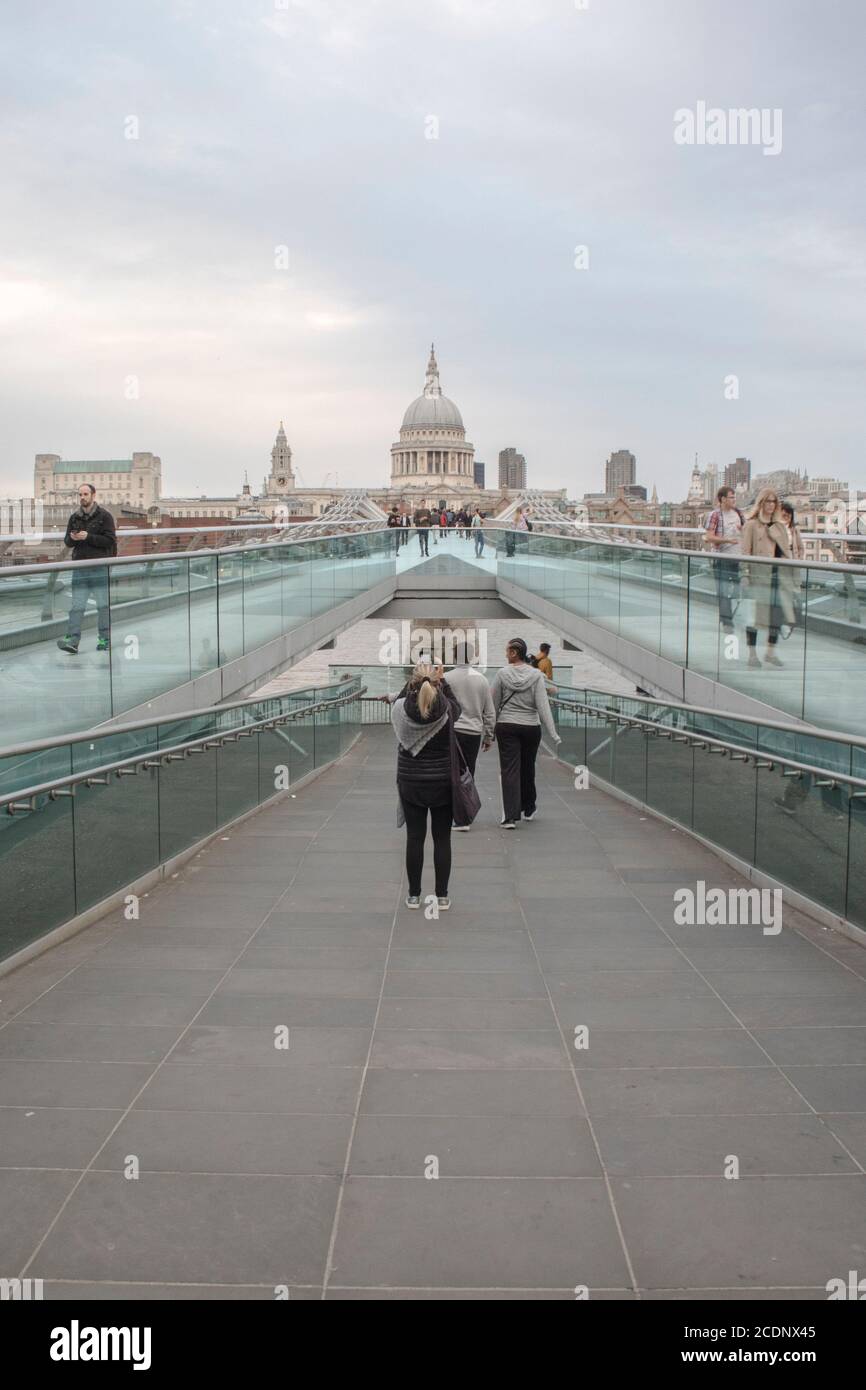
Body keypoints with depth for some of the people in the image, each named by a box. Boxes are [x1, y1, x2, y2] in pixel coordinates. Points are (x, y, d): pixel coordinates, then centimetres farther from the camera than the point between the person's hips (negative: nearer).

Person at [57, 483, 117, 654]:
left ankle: (105, 639, 13)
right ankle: (72, 640, -8)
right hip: (79, 568, 4)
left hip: (100, 568, -4)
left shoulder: (104, 516, -2)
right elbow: (67, 543, 17)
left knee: (103, 605, 4)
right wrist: (71, 538, -7)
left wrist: (88, 537, -17)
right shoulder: (74, 518, 13)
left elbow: (110, 540, -10)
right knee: (77, 606, -3)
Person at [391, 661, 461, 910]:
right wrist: (441, 680, 15)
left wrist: (414, 681, 12)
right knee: (442, 838, 8)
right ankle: (442, 896, 13)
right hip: (443, 782, 0)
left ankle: (414, 895, 16)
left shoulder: (402, 710, -15)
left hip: (410, 783, 1)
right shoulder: (447, 711, -15)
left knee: (414, 838, 9)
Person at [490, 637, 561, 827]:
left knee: (509, 770, -2)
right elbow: (543, 706, -10)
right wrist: (553, 735, -9)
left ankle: (510, 816, -11)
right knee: (528, 769, 18)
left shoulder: (502, 674, -6)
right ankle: (528, 810, 34)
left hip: (507, 727, -2)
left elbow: (493, 704, -1)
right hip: (531, 728, 2)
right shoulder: (536, 675, -5)